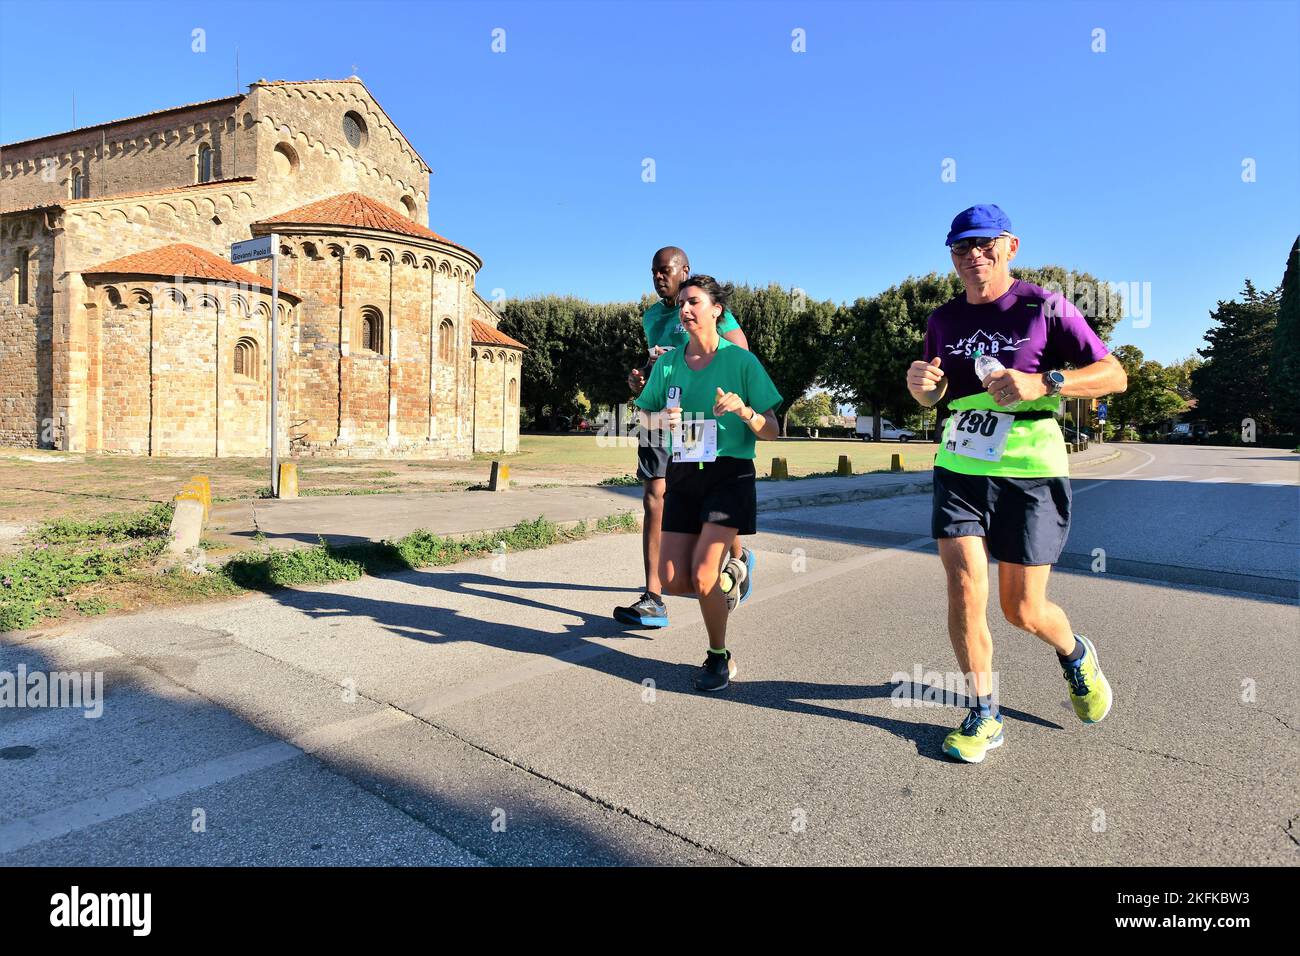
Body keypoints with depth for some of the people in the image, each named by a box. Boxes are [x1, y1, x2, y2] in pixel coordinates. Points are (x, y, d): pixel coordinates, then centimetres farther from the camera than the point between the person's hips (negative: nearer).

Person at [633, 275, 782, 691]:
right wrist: (663, 418, -8)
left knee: (701, 576, -14)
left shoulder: (741, 361, -5)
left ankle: (720, 657, 12)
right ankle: (720, 587, 34)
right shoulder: (668, 362, 6)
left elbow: (771, 431, -4)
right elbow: (644, 417, 15)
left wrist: (744, 410, -24)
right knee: (672, 581, 0)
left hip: (729, 476, -4)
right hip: (682, 476, 5)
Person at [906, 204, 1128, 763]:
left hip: (1028, 471, -3)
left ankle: (1075, 655, 39)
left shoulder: (1045, 307, -3)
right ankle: (984, 716, 9)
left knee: (1023, 610, 3)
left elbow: (1114, 375, -4)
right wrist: (921, 386, -4)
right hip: (959, 468, 3)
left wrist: (1044, 382, -21)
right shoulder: (944, 320, 10)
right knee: (964, 589, -9)